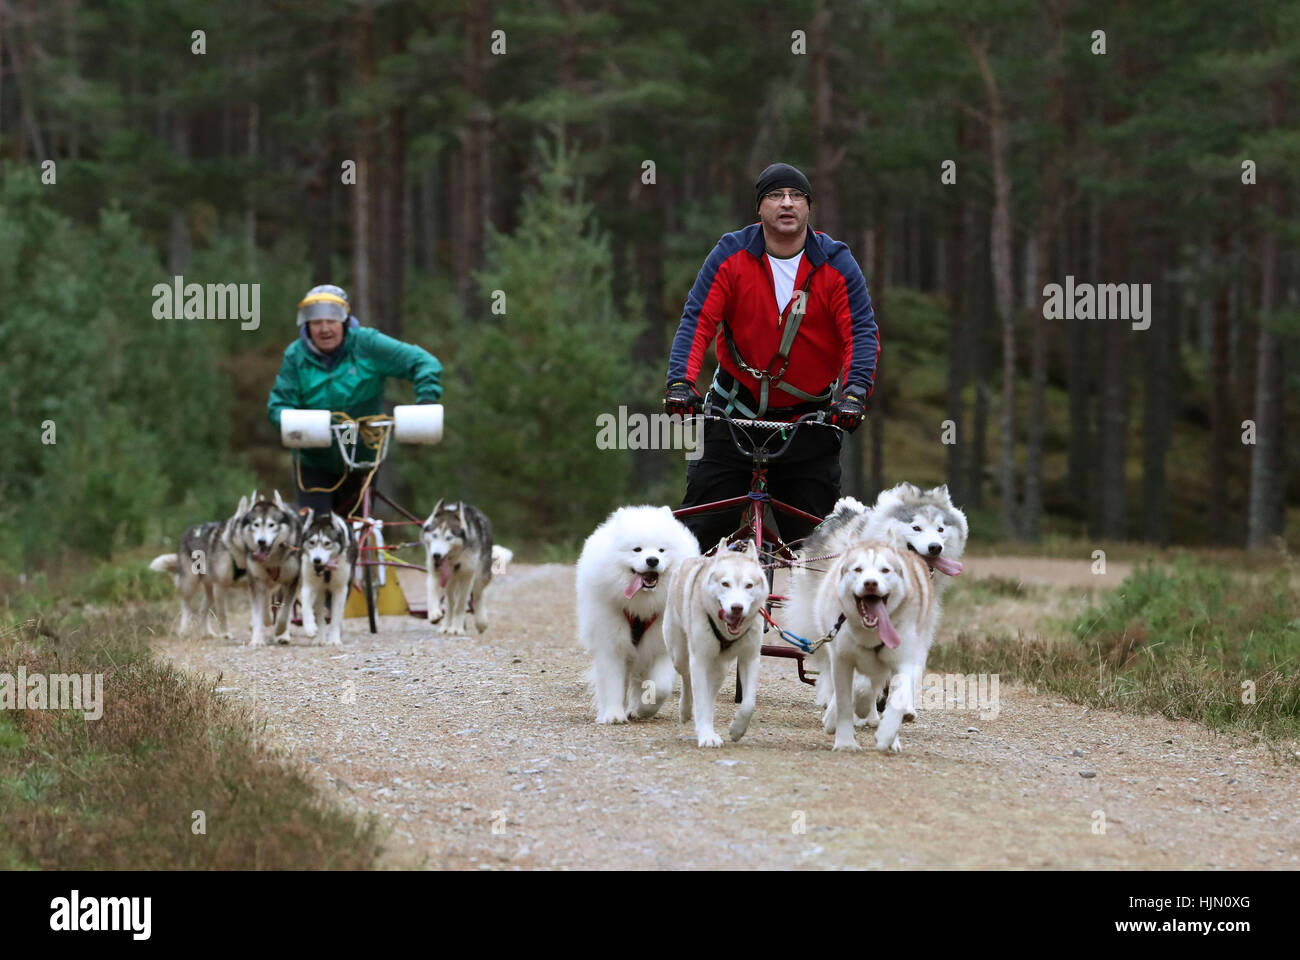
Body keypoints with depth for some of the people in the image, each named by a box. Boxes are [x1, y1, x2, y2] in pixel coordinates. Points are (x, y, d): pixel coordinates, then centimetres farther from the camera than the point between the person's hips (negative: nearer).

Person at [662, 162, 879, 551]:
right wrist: (680, 382, -29)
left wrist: (855, 393, -31)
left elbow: (862, 333, -13)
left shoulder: (836, 264, -6)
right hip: (737, 410, 0)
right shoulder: (730, 255, -6)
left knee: (813, 537, -1)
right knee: (703, 525, -4)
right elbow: (697, 321, -13)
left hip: (810, 418, 0)